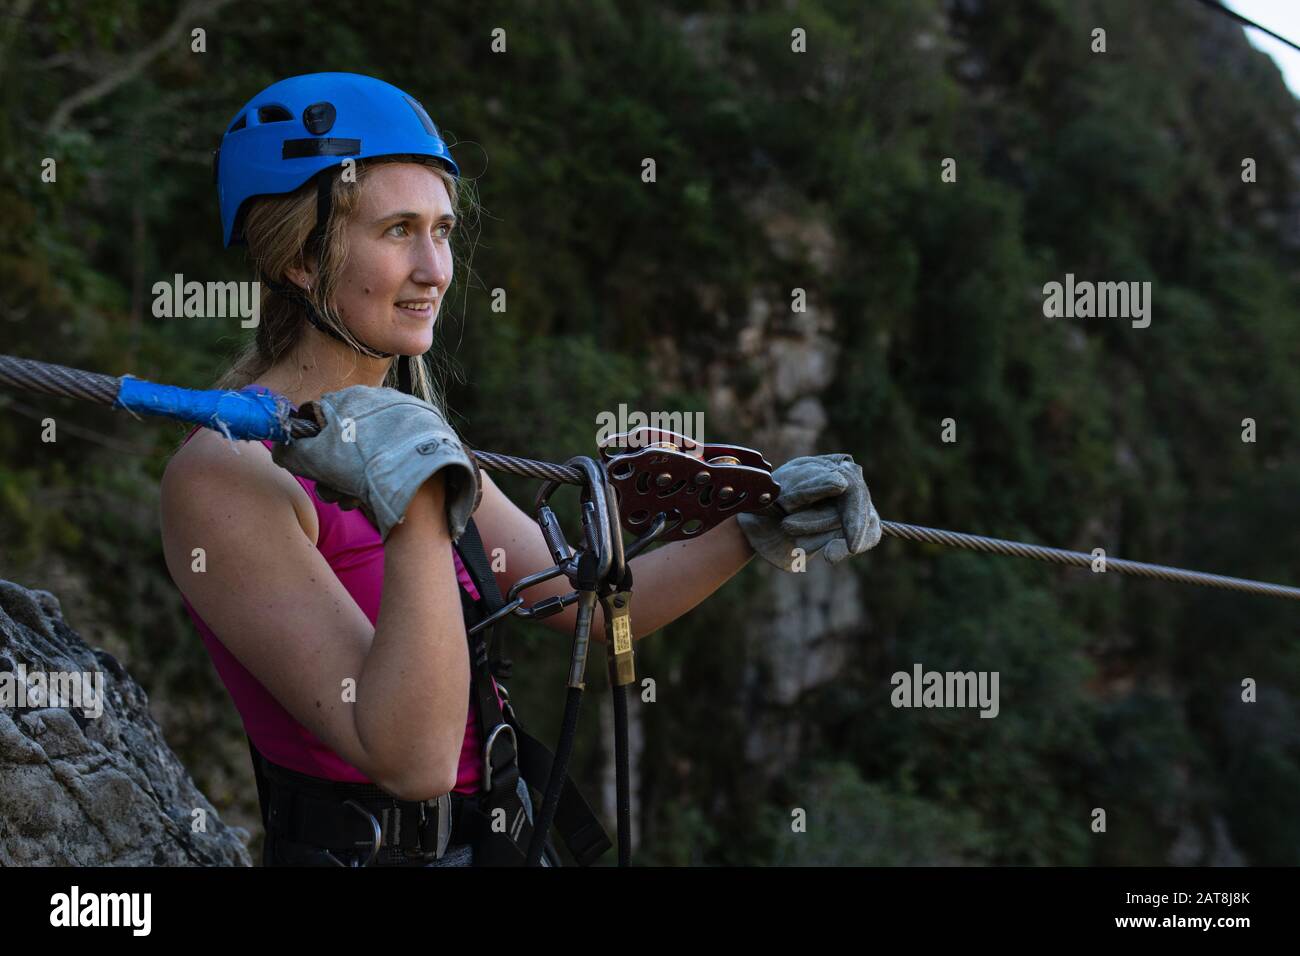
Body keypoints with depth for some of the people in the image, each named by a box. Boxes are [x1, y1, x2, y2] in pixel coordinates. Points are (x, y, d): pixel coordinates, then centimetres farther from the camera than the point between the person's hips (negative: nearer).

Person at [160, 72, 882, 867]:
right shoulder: (227, 473, -17)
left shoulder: (403, 433, 7)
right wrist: (418, 510, -32)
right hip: (357, 847, -6)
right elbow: (413, 759, -24)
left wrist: (756, 533, 0)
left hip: (487, 835, 6)